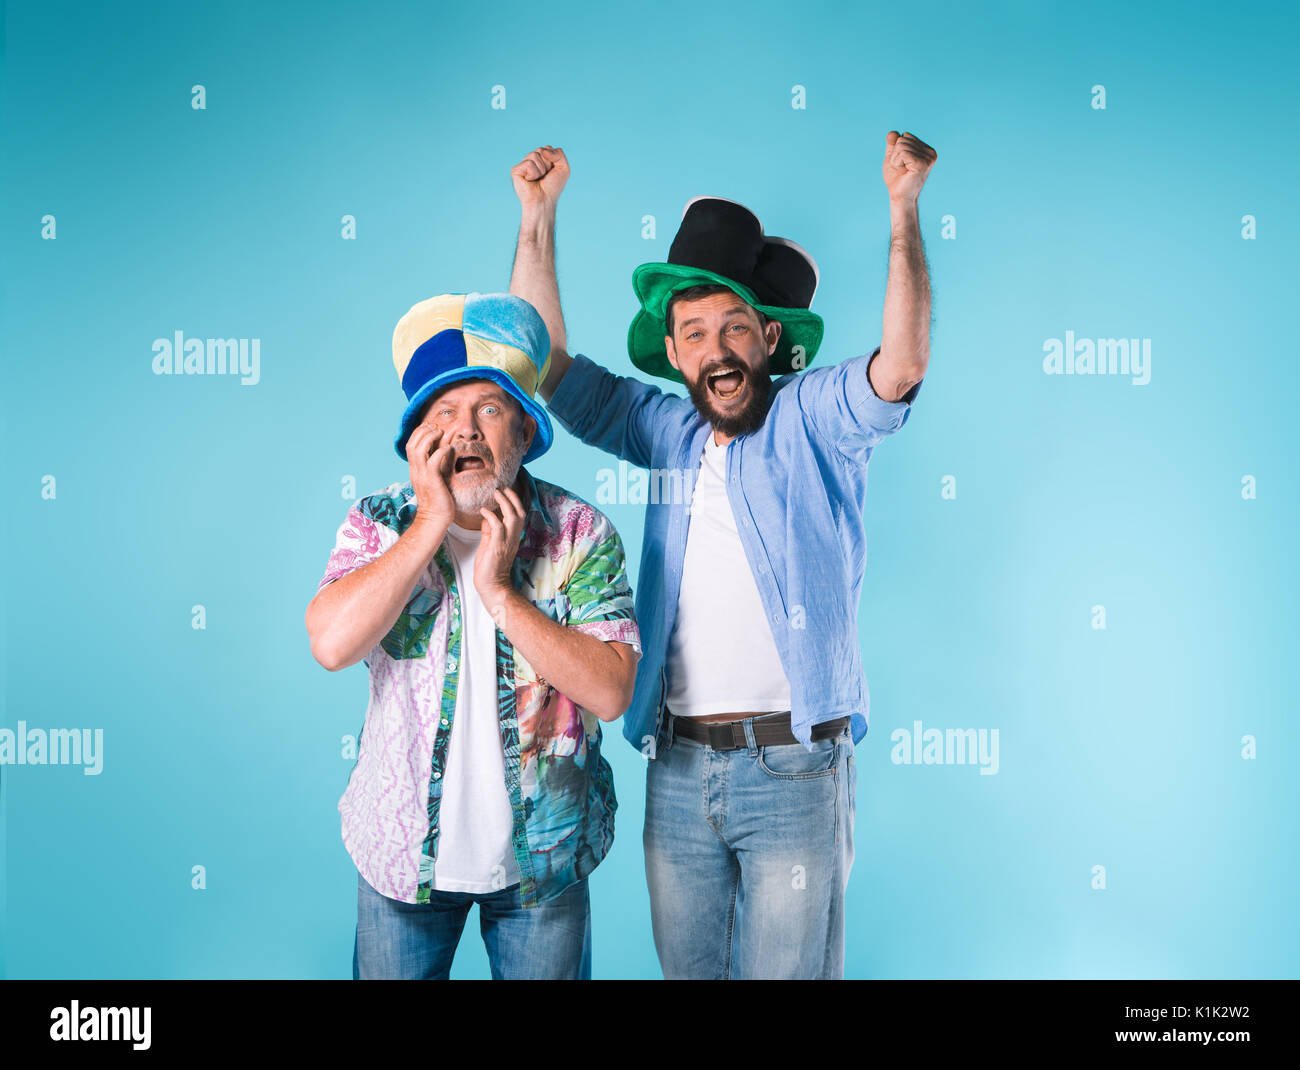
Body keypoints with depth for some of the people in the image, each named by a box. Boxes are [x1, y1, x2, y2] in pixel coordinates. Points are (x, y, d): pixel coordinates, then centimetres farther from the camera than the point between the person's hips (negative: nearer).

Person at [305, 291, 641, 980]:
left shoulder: (580, 533, -9)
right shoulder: (378, 524, -5)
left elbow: (611, 692, -18)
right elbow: (332, 645, -23)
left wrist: (500, 593, -25)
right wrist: (433, 521, -23)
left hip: (542, 853, 0)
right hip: (404, 846, 1)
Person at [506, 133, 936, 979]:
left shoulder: (813, 417, -2)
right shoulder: (668, 430, 10)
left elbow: (901, 366, -20)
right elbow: (549, 367, 12)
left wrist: (904, 209, -24)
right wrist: (538, 217, 10)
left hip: (793, 766, -4)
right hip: (677, 767, 4)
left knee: (789, 970, 5)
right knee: (686, 970, 15)